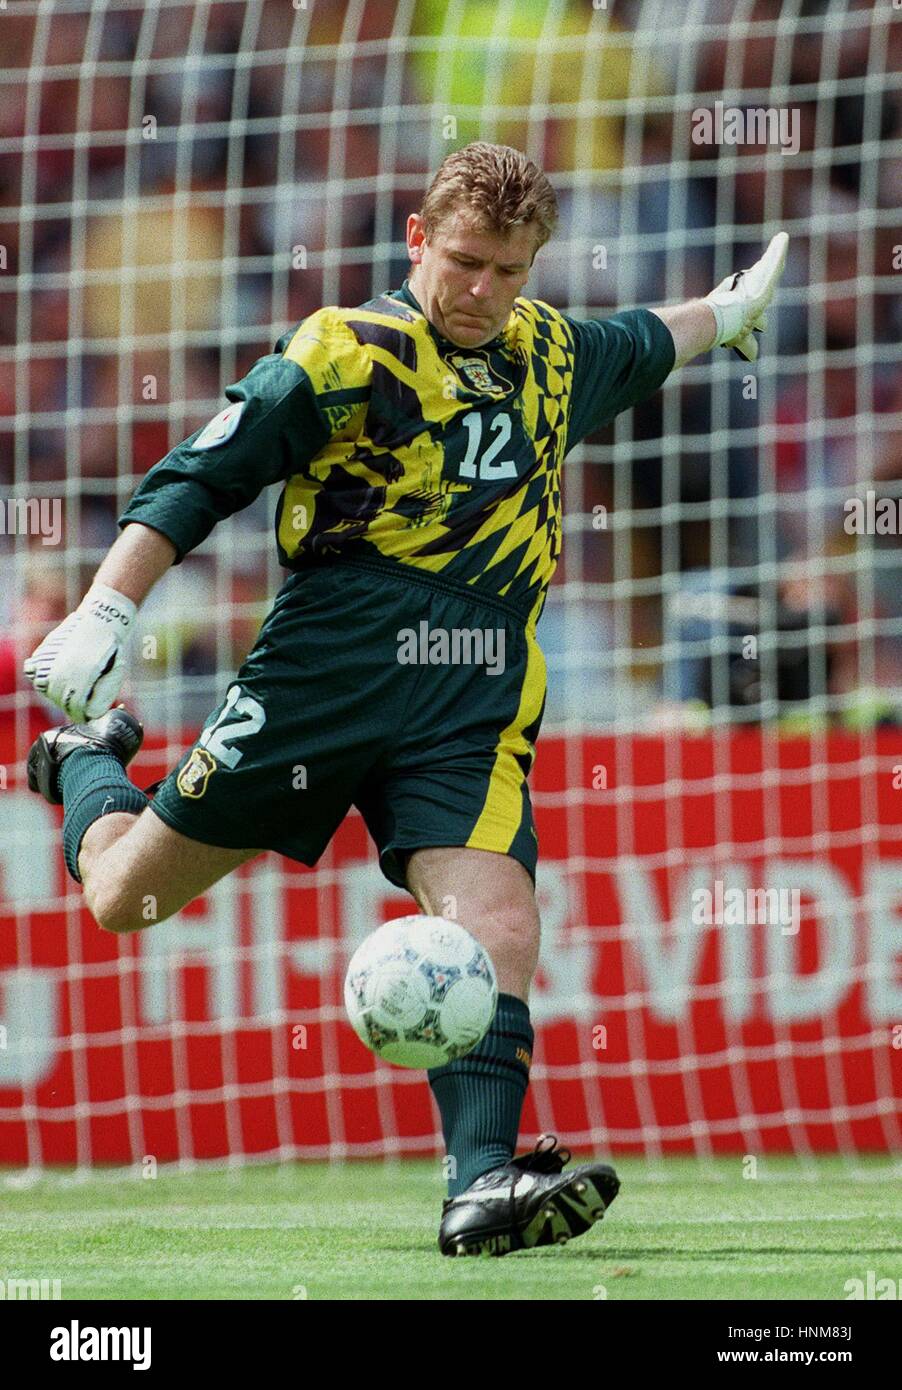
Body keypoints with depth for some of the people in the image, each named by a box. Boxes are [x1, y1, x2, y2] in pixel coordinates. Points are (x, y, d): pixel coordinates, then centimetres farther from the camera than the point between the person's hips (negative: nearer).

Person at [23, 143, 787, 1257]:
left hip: (474, 709, 4)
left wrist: (727, 310, 54)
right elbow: (197, 480, -6)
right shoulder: (347, 355, -6)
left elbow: (635, 349, 40)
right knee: (125, 896, 7)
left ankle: (483, 1183, -23)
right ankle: (87, 763, 40)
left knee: (499, 932, -19)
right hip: (326, 672, -4)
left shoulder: (550, 353, 14)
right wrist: (102, 619, -14)